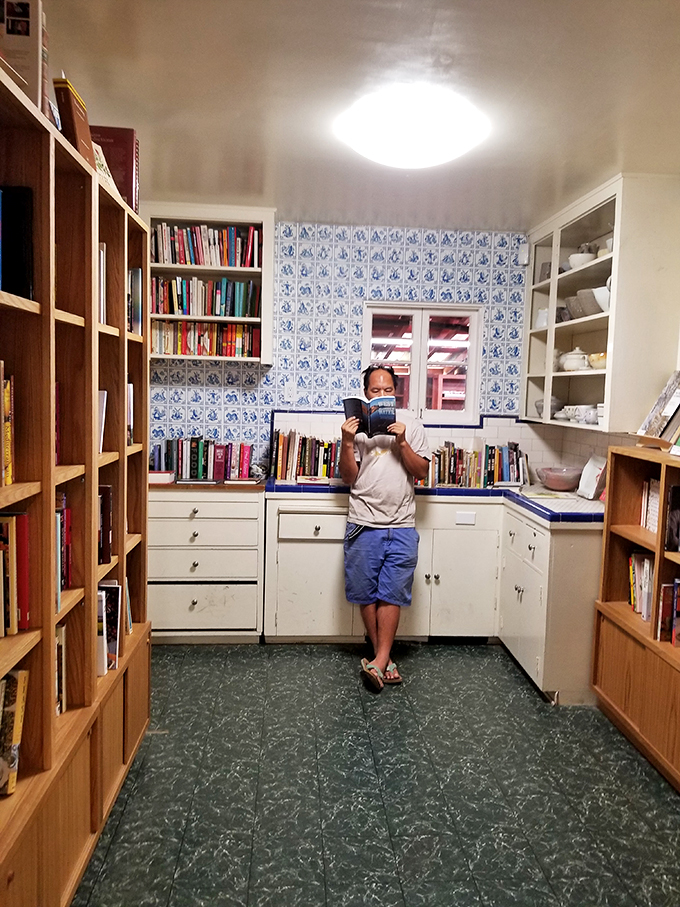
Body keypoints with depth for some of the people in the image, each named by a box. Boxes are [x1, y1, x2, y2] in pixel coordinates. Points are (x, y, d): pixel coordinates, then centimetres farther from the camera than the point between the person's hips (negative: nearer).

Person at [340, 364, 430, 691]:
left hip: (401, 526, -1)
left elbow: (421, 472, 1)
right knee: (367, 594, 7)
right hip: (363, 526, 1)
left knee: (391, 594, -2)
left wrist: (402, 442, -12)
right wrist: (347, 443, -12)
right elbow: (348, 478, 2)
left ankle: (379, 662, 2)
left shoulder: (411, 424, 5)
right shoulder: (357, 425, 4)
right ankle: (384, 658, 20)